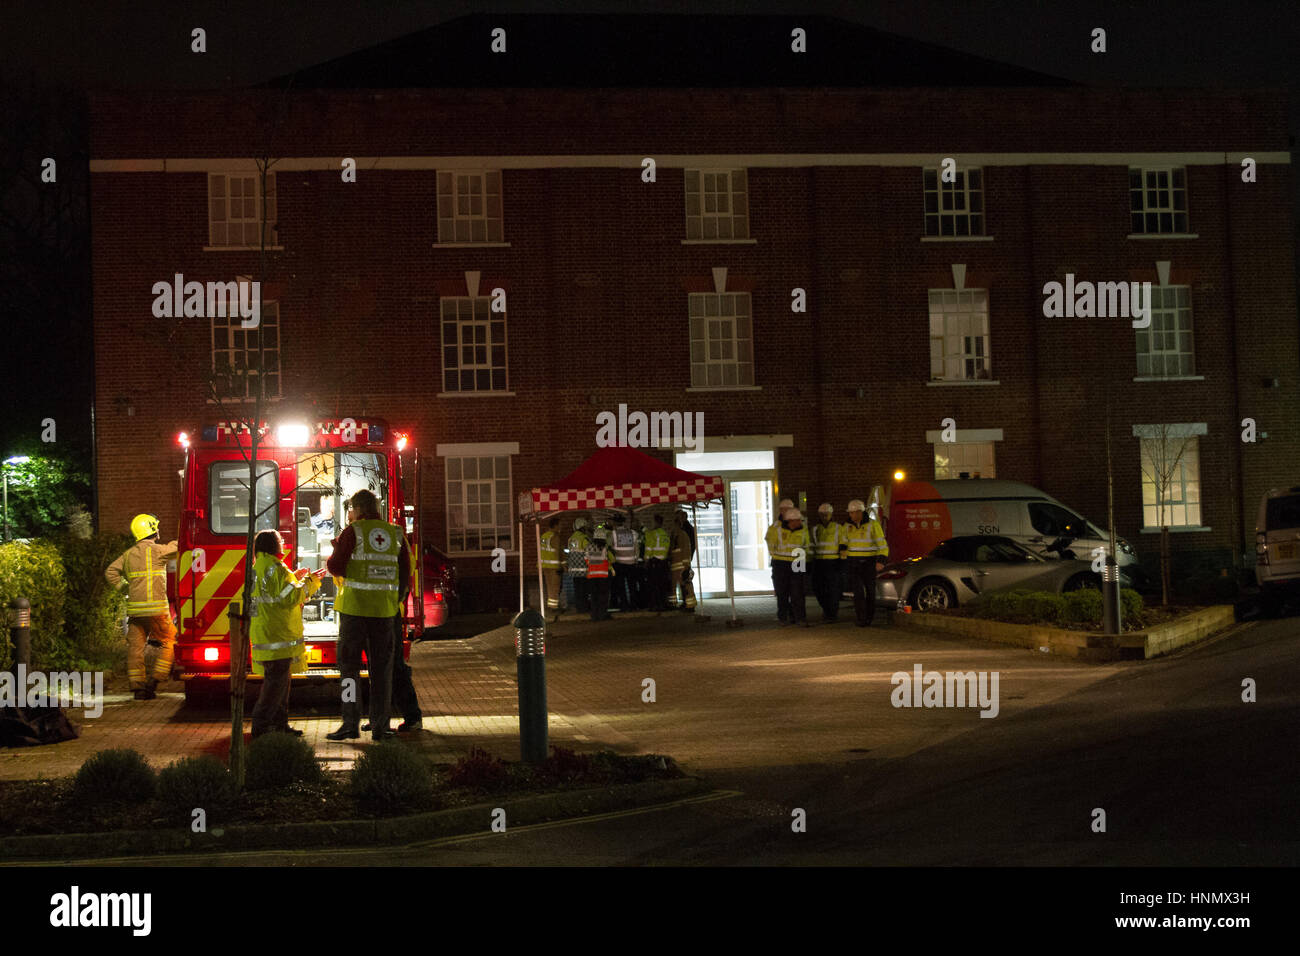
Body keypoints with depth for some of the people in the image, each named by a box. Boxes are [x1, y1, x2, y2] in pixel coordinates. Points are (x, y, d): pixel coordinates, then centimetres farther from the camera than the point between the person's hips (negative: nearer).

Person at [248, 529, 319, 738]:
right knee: (276, 680, -9)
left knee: (282, 681, 16)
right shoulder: (275, 568, -15)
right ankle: (261, 725, -11)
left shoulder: (257, 568, 16)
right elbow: (290, 598, -20)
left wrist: (295, 578, 25)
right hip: (276, 634, -10)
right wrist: (310, 583, -9)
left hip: (263, 633, 10)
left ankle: (279, 723, 19)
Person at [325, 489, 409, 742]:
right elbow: (405, 573, 9)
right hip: (384, 609, 3)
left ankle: (351, 723, -2)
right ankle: (380, 725, 7)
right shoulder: (396, 534, 8)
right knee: (381, 667, 9)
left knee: (349, 665, 3)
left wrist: (336, 549, 14)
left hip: (355, 607, -3)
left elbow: (335, 567, -6)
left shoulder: (352, 532, -5)